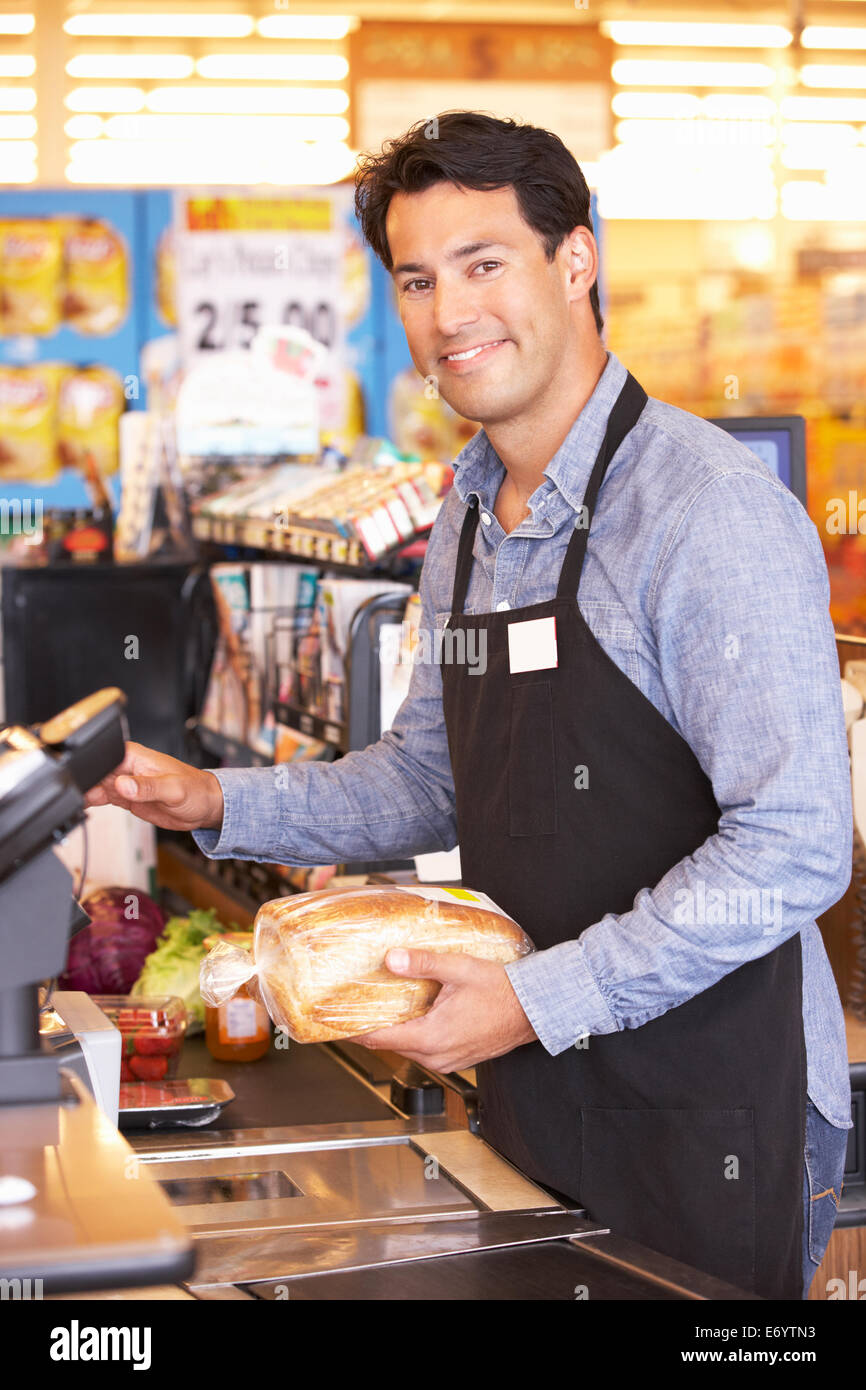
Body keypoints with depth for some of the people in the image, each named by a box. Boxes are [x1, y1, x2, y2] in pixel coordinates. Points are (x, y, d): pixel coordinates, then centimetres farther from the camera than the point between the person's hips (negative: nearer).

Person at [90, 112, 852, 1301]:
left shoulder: (711, 512, -18)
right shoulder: (468, 525, 9)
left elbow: (794, 847, -21)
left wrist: (540, 1001, -22)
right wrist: (223, 804, 7)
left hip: (713, 1117, -7)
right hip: (535, 1104, 7)